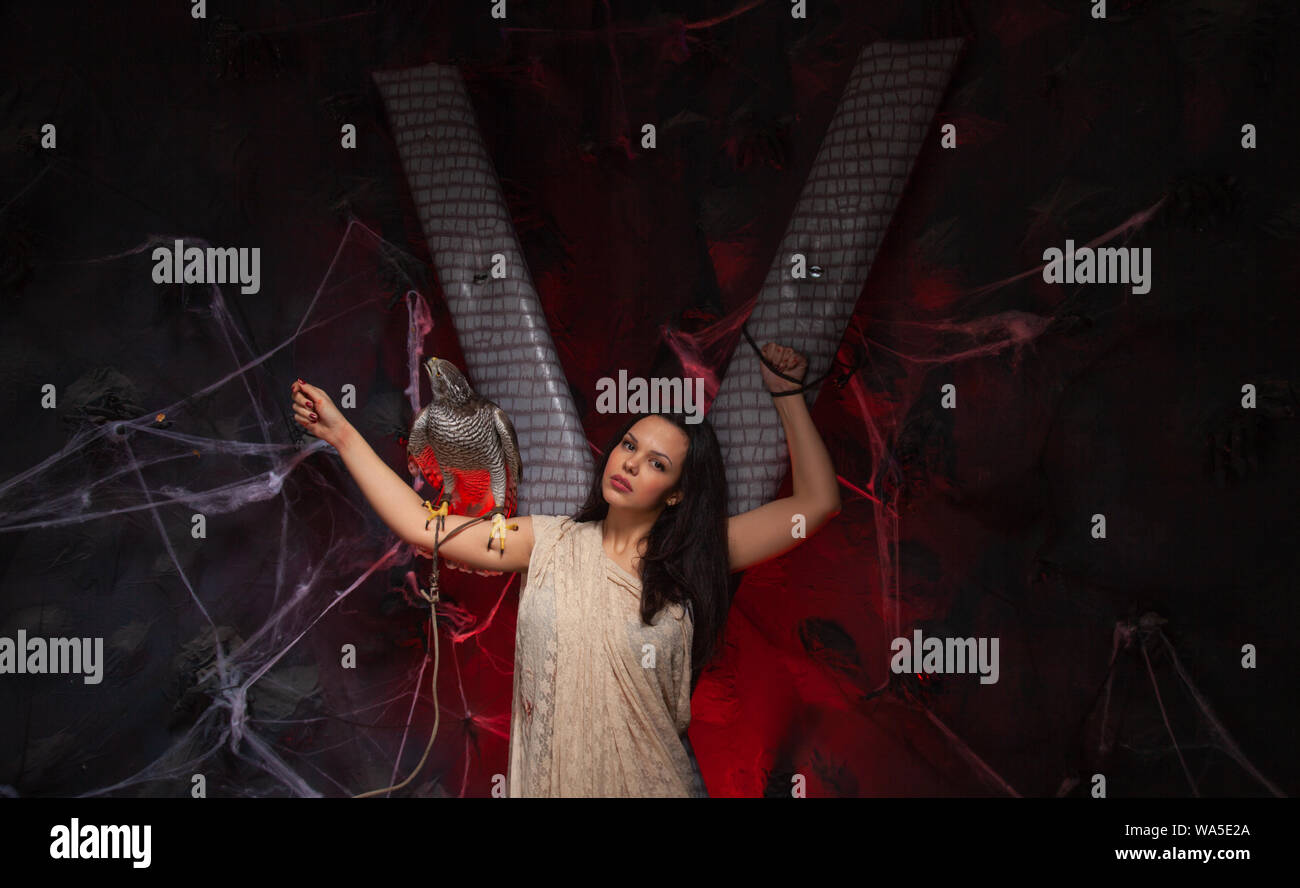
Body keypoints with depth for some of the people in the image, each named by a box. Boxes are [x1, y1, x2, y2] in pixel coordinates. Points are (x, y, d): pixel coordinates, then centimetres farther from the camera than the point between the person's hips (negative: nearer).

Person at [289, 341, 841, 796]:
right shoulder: (549, 544, 1)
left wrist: (787, 396, -7)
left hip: (650, 780, -1)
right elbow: (422, 526, -1)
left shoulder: (692, 558, -2)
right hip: (550, 779, 1)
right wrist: (342, 434, -1)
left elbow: (817, 501, -4)